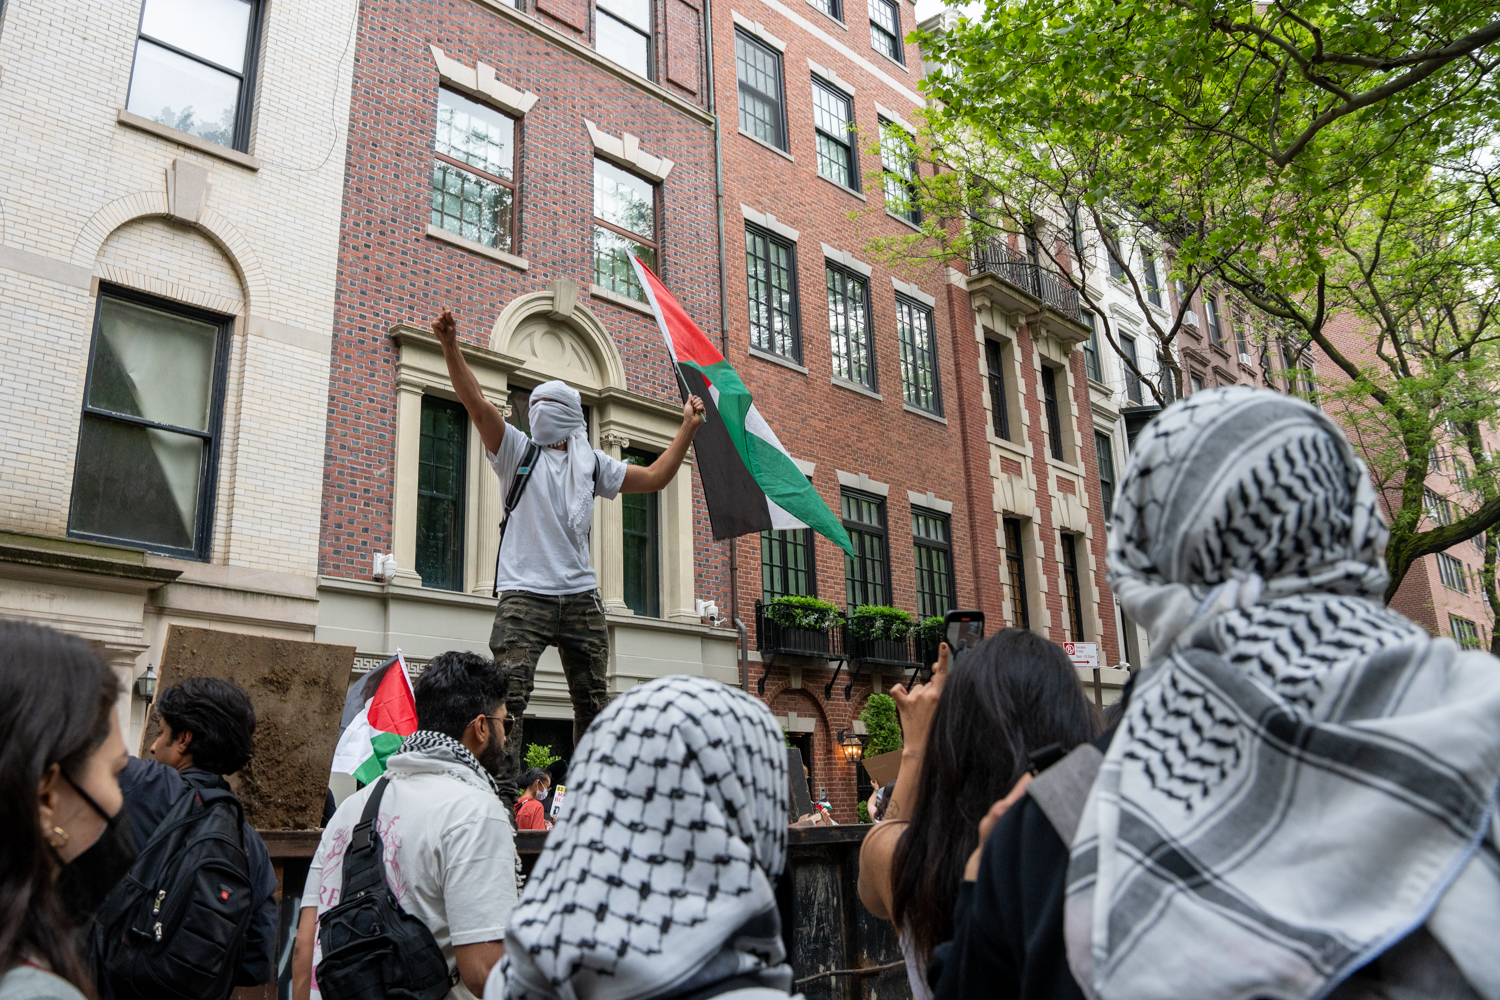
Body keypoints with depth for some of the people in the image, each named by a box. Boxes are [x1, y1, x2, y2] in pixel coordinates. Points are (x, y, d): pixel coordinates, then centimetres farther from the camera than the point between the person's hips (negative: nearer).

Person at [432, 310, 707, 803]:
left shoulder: (592, 463, 17)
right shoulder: (517, 450, 9)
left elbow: (654, 477, 19)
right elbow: (477, 404, -5)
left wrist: (688, 428, 15)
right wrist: (450, 348, -18)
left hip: (580, 596, 3)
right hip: (525, 595, -3)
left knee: (593, 702, 6)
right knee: (510, 698, -14)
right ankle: (500, 795, -12)